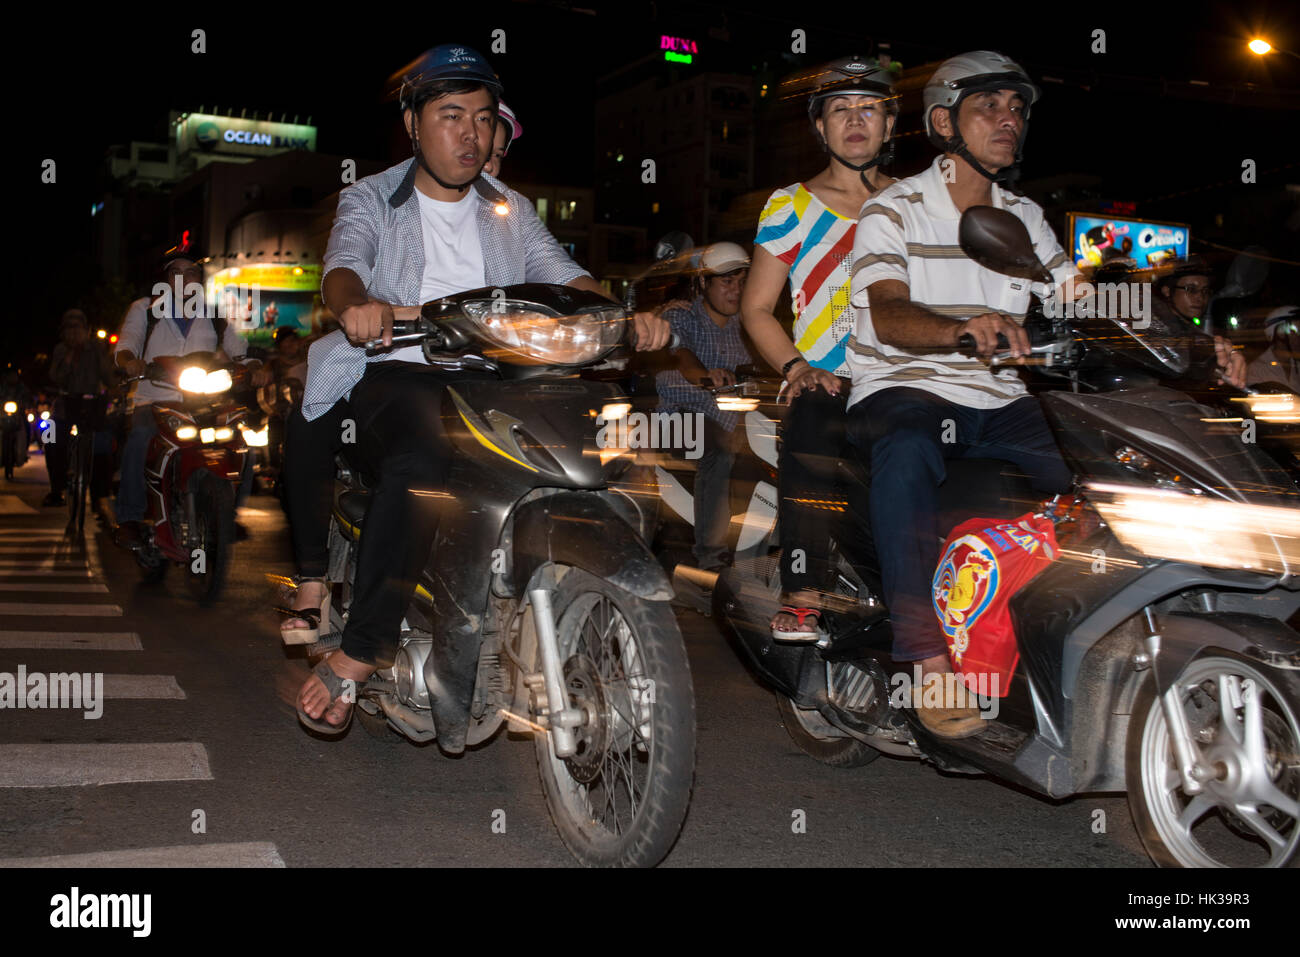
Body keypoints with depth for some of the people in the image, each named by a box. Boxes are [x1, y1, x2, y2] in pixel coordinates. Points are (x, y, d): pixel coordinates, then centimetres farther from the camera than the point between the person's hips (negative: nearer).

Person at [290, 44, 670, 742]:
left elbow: (564, 275, 7)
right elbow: (343, 264, -9)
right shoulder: (371, 201, 11)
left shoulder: (510, 212, 22)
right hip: (395, 372, -3)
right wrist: (355, 306, -35)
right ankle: (367, 642, -26)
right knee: (422, 462, -37)